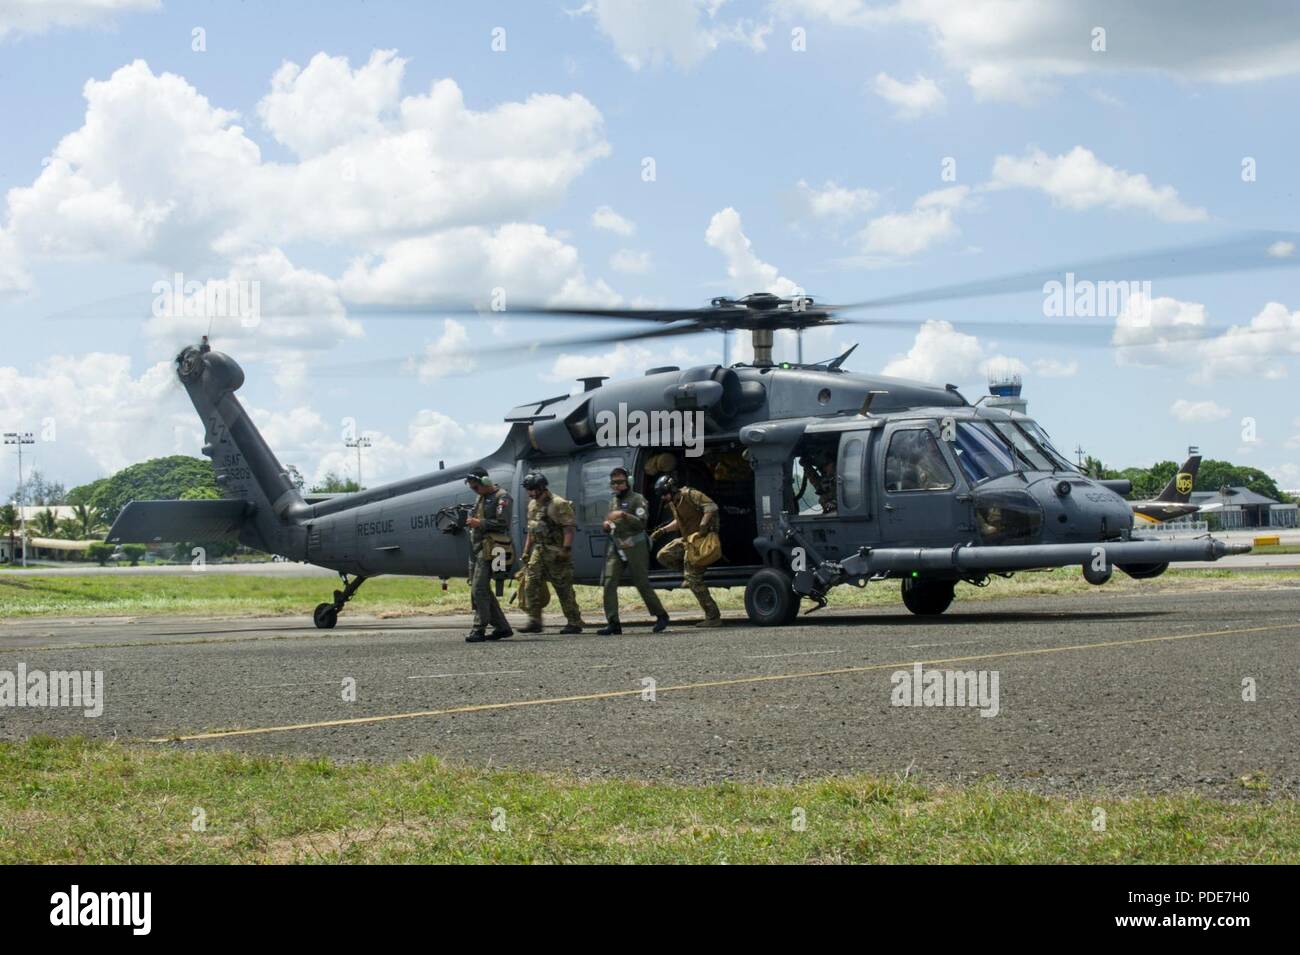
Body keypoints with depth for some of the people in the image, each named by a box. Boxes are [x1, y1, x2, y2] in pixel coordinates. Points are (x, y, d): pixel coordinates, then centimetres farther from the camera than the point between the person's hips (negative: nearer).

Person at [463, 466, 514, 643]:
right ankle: (502, 627, 16)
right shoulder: (481, 497, 20)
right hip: (476, 547, 10)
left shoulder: (501, 497, -8)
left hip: (490, 548, -10)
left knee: (479, 589, -14)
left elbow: (502, 523, -17)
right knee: (482, 590, 10)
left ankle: (479, 630, -13)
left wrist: (479, 523, -17)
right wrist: (470, 521, 11)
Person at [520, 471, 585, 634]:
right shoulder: (533, 505, 14)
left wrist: (566, 550, -23)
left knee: (564, 588, -3)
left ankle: (574, 623, 5)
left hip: (556, 552, -8)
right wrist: (526, 551, 18)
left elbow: (569, 528, -17)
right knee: (531, 584, -2)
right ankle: (534, 622, 0)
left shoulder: (558, 504, -12)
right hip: (538, 551, 8)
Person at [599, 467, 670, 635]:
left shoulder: (637, 500, -3)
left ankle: (661, 616, 15)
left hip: (635, 548, -6)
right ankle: (613, 623, -8)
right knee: (609, 584, -8)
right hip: (616, 548, 6)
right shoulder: (613, 502, 18)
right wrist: (607, 525, 4)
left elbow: (641, 523, -15)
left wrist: (624, 515, -27)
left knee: (642, 584, -2)